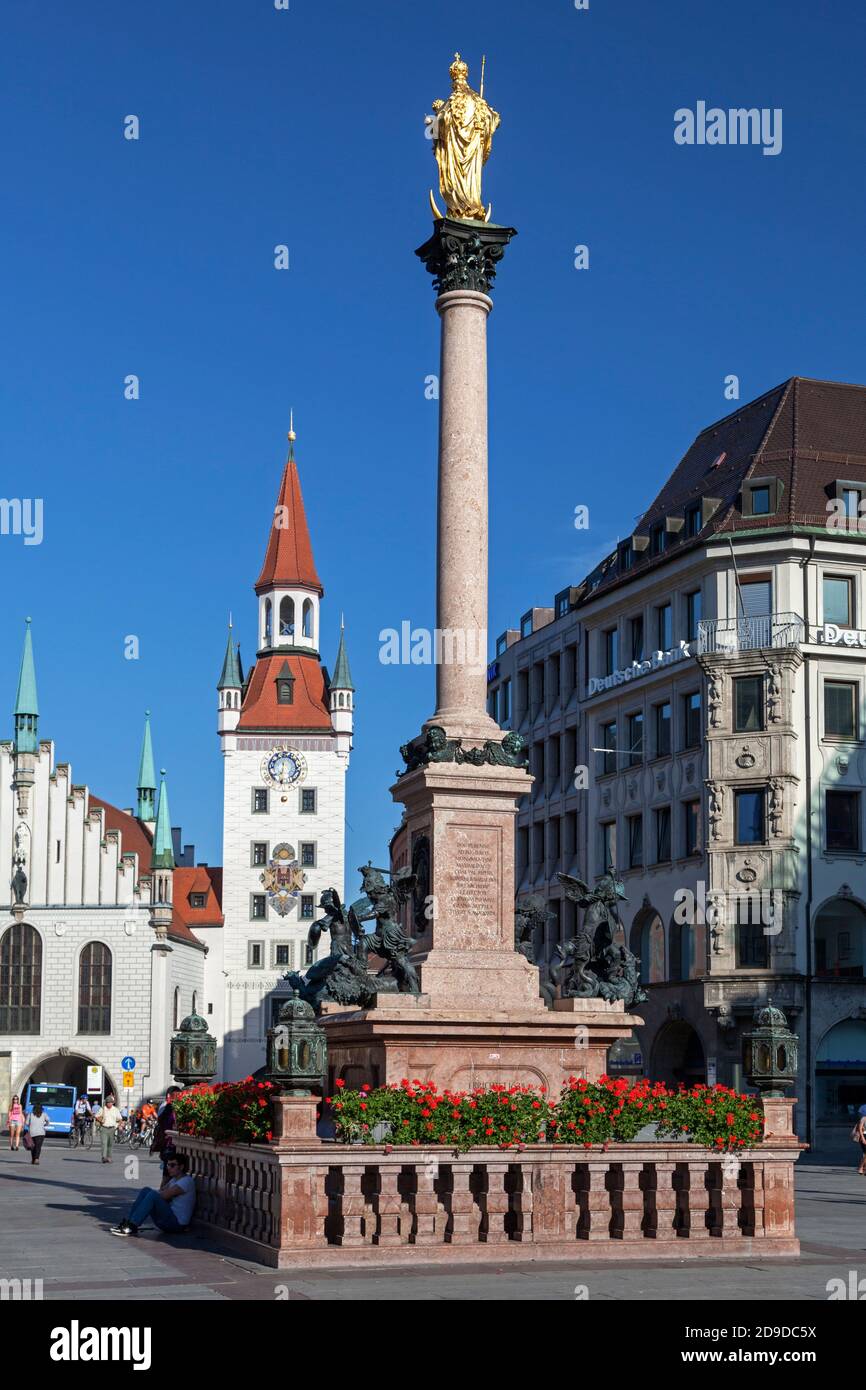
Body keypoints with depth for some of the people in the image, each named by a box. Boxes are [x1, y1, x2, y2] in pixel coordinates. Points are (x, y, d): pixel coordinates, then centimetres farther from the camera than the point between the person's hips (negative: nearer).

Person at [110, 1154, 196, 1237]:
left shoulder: (187, 1181, -12)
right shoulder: (174, 1180, 20)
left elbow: (164, 1195, -17)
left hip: (177, 1223, -9)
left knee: (153, 1195, -27)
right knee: (146, 1190, 2)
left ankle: (132, 1227, -29)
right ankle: (127, 1222, -7)